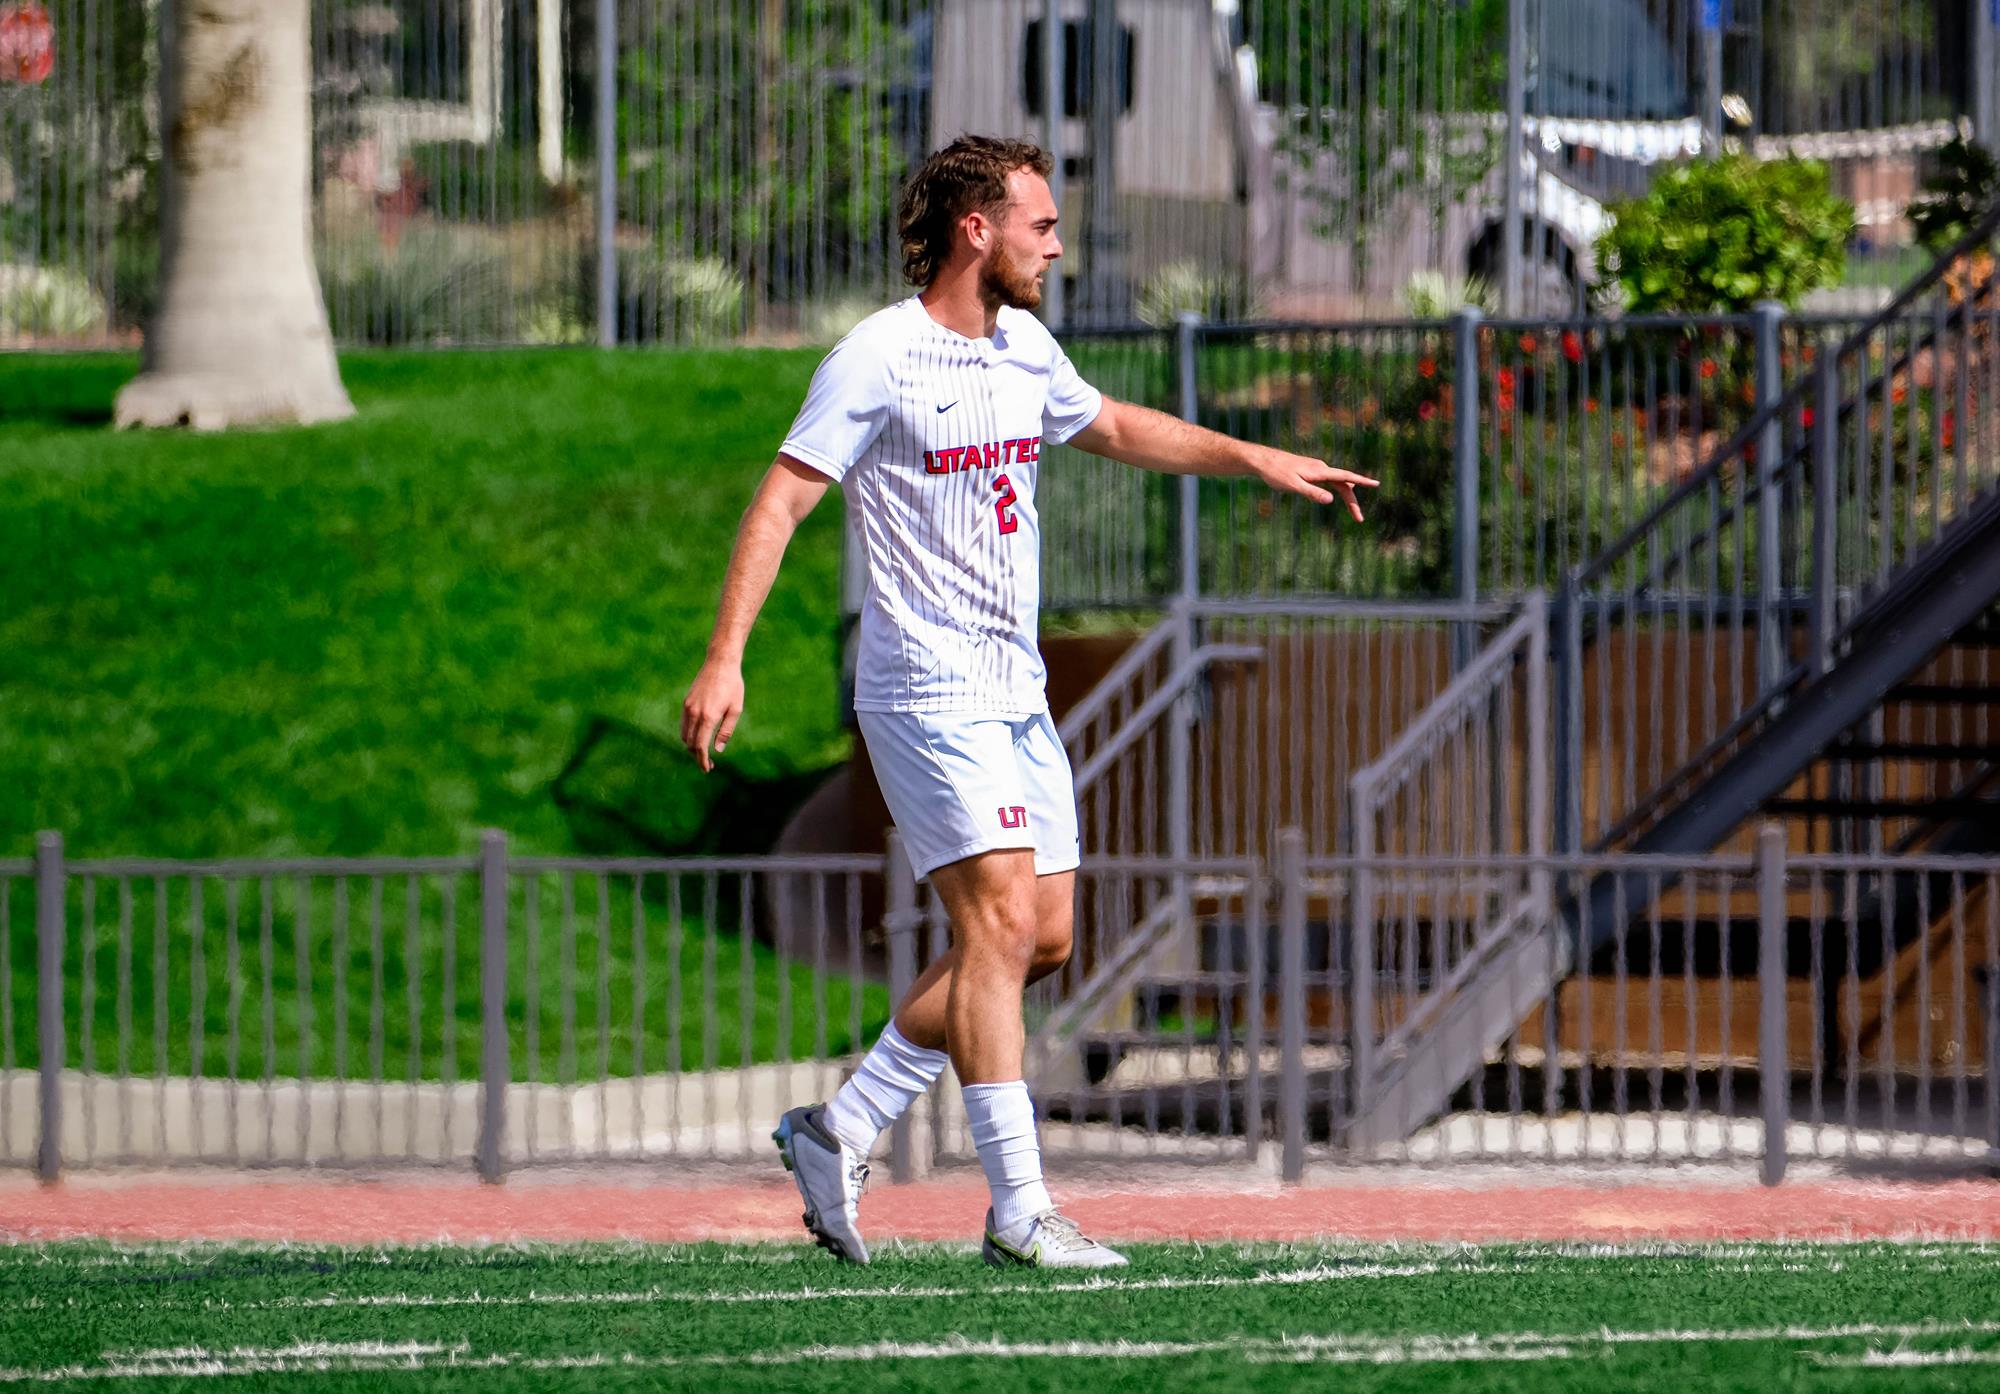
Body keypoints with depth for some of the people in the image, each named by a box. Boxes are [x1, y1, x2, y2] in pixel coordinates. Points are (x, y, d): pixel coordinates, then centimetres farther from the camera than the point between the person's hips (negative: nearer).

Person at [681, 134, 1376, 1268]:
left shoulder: (1024, 347, 12)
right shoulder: (880, 357, -12)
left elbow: (1117, 428, 31)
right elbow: (781, 501, -16)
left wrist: (1256, 459, 23)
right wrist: (726, 658, -25)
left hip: (1017, 694, 9)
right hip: (929, 693, -9)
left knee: (1043, 938, 6)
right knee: (999, 919, -16)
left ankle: (842, 1129, 16)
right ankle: (1020, 1208, -16)